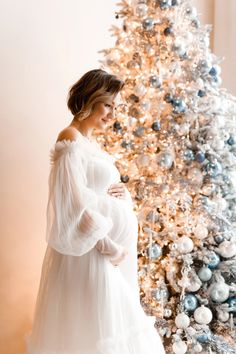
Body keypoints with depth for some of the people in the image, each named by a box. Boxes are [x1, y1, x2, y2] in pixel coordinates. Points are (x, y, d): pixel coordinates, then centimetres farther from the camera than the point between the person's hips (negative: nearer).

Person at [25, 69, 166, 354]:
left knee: (112, 321, 17)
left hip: (112, 246, 9)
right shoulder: (70, 140, -15)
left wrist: (123, 193, -2)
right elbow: (74, 204, -21)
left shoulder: (91, 141, 13)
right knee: (91, 326, 1)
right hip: (90, 252, -9)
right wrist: (108, 246, -17)